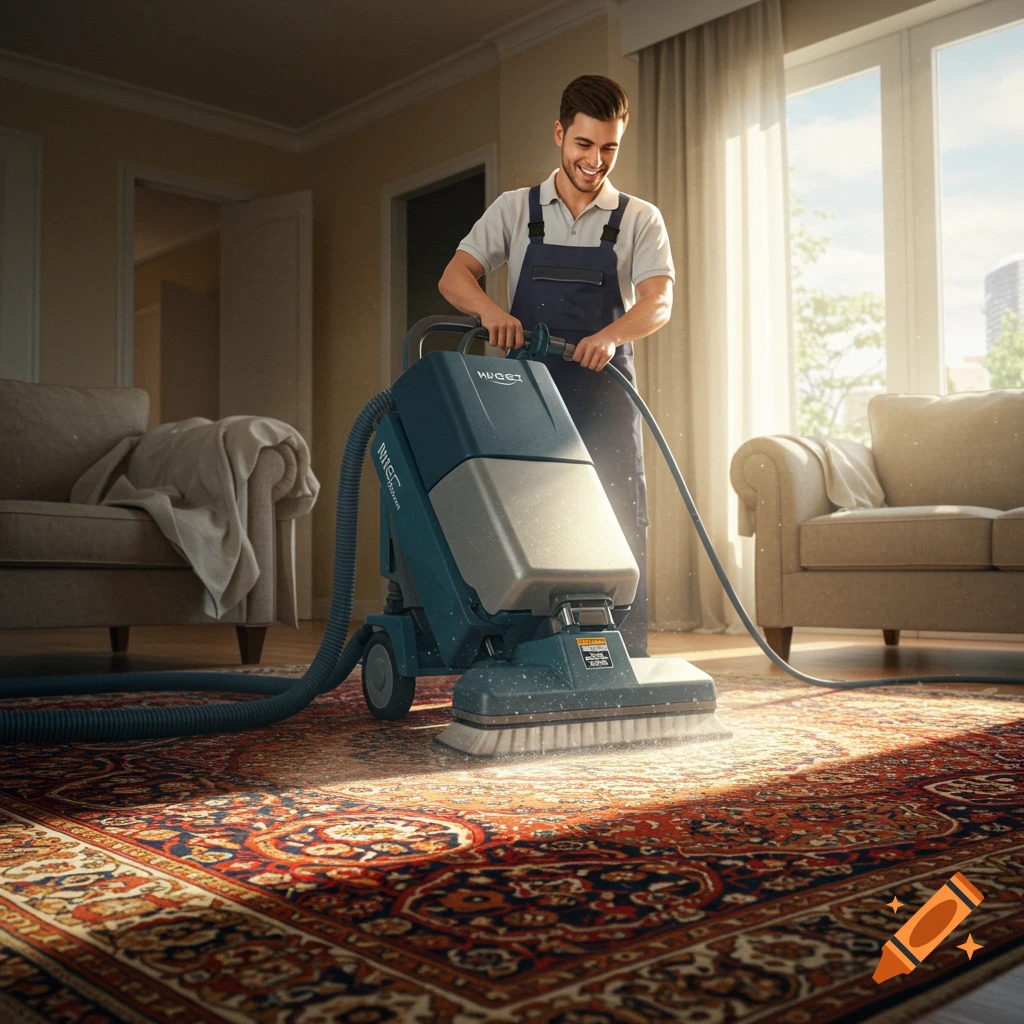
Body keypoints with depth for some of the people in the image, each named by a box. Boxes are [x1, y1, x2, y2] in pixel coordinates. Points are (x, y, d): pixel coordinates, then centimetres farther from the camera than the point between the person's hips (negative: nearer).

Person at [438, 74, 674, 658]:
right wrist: (491, 310, -23)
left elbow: (659, 303, -8)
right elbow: (455, 276, 0)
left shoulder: (640, 220, 7)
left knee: (620, 531, -4)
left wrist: (609, 335, -30)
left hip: (605, 397, 0)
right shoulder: (515, 210, 10)